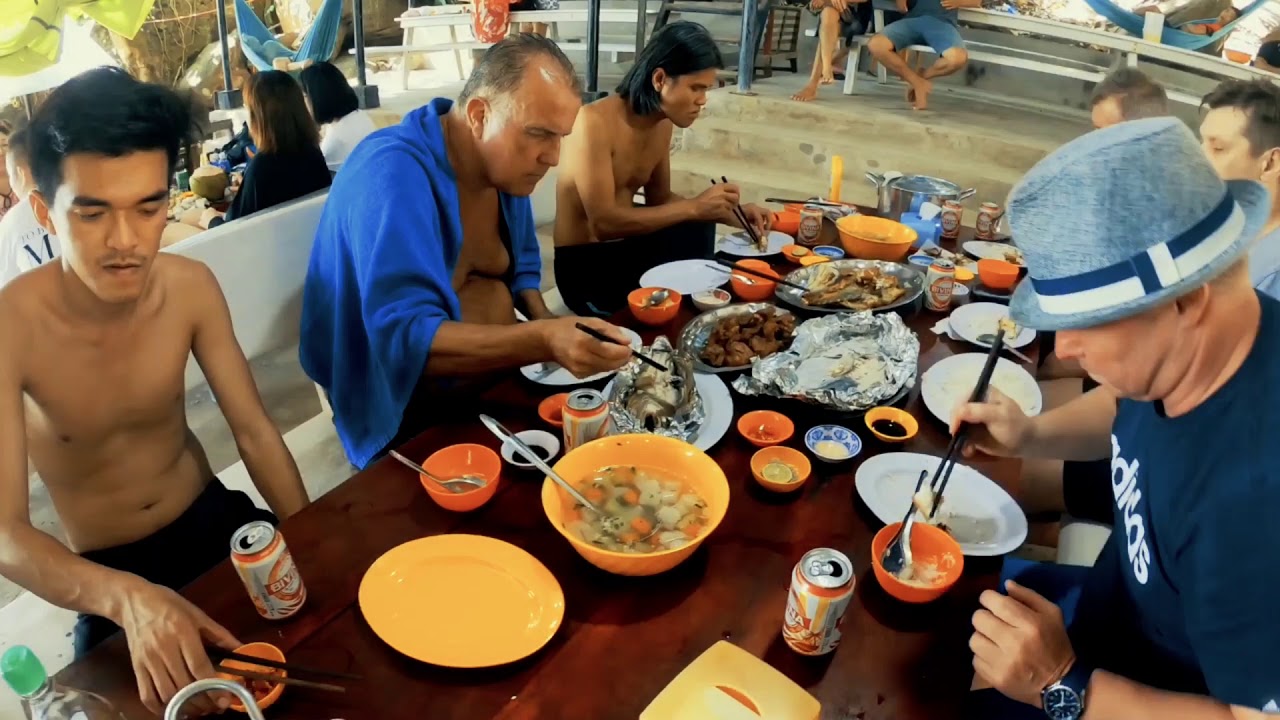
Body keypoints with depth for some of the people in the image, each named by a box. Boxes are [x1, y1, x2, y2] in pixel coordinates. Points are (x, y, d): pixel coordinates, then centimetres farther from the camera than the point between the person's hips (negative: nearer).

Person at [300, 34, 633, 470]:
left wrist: (548, 326, -4)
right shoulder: (392, 175, -26)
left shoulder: (508, 165, -1)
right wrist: (543, 341, -46)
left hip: (496, 382, 8)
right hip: (409, 419, -7)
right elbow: (404, 337, -35)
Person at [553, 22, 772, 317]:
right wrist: (694, 206, -25)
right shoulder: (594, 122, -21)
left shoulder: (663, 124, 2)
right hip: (586, 267, -8)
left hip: (627, 248, 8)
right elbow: (604, 223, -27)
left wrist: (730, 213, -1)